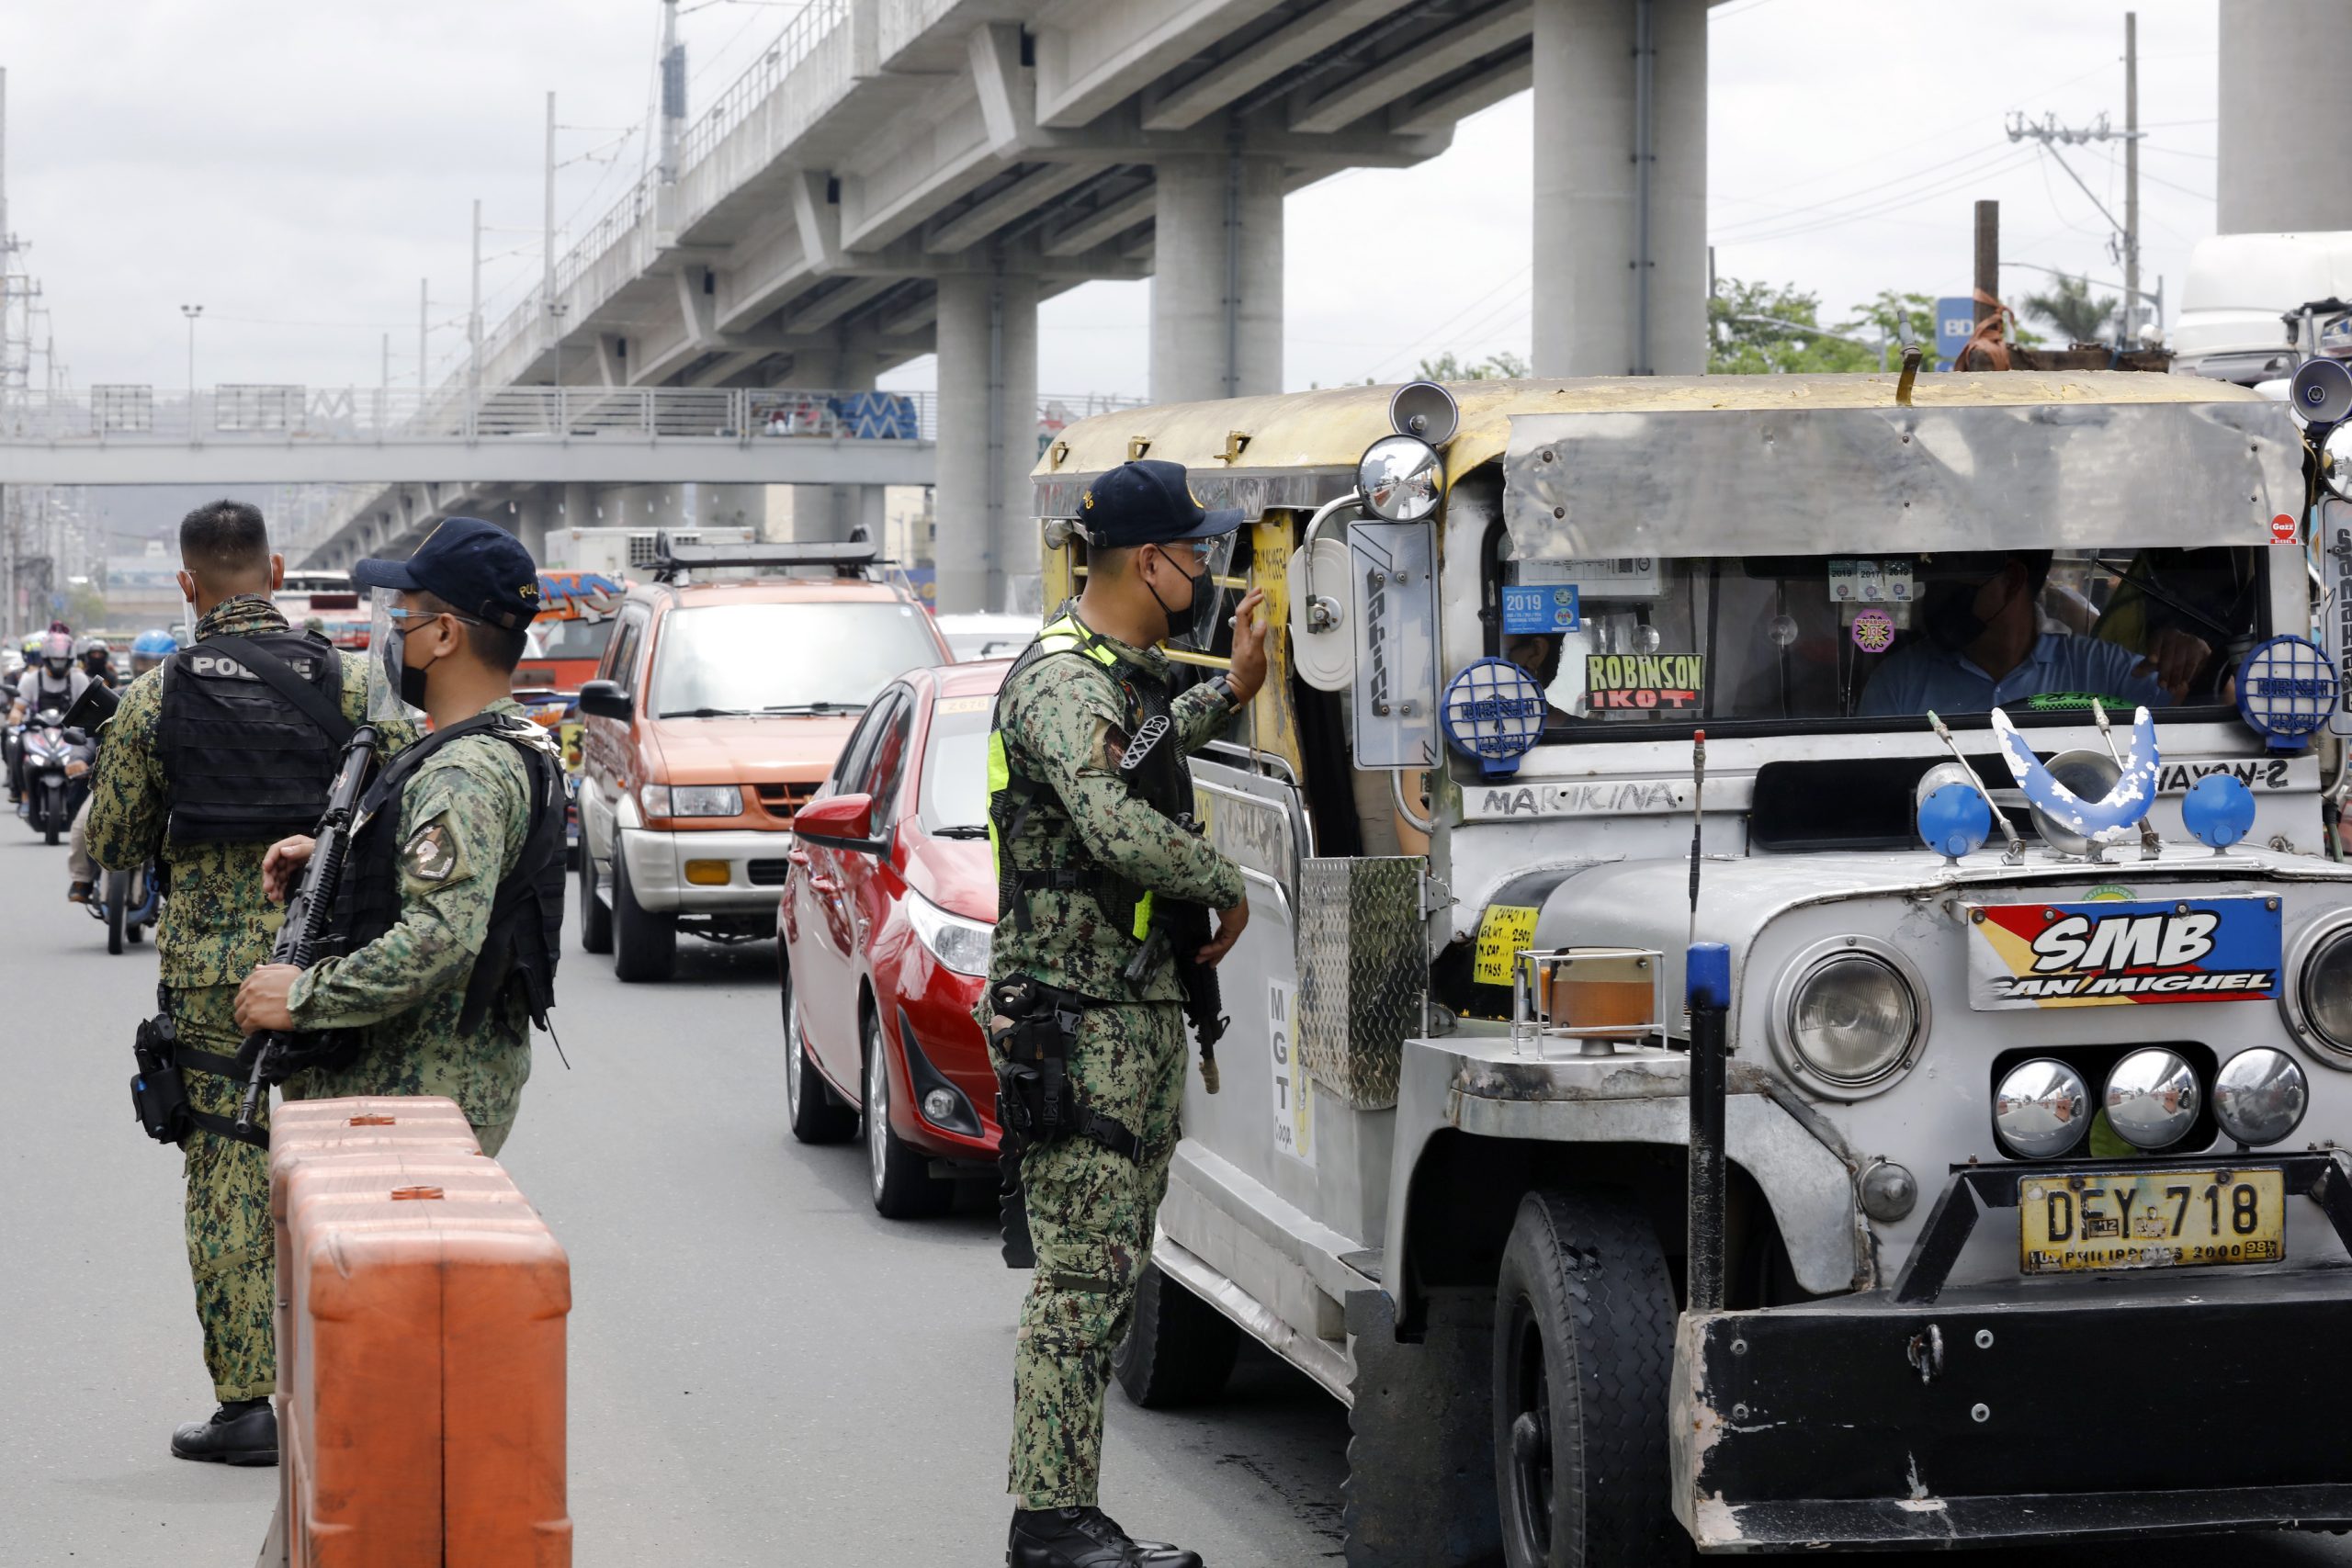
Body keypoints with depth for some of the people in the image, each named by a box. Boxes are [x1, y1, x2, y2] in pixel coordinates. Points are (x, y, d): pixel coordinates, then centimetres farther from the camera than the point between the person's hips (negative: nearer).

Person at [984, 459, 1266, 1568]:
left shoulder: (1131, 672, 15)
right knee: (1084, 1272, -10)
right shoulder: (1060, 682, -17)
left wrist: (1231, 694, 32)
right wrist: (1225, 885, -17)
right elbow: (1117, 827, -32)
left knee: (1114, 1267, 11)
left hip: (1145, 1006, 10)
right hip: (1077, 1017, -10)